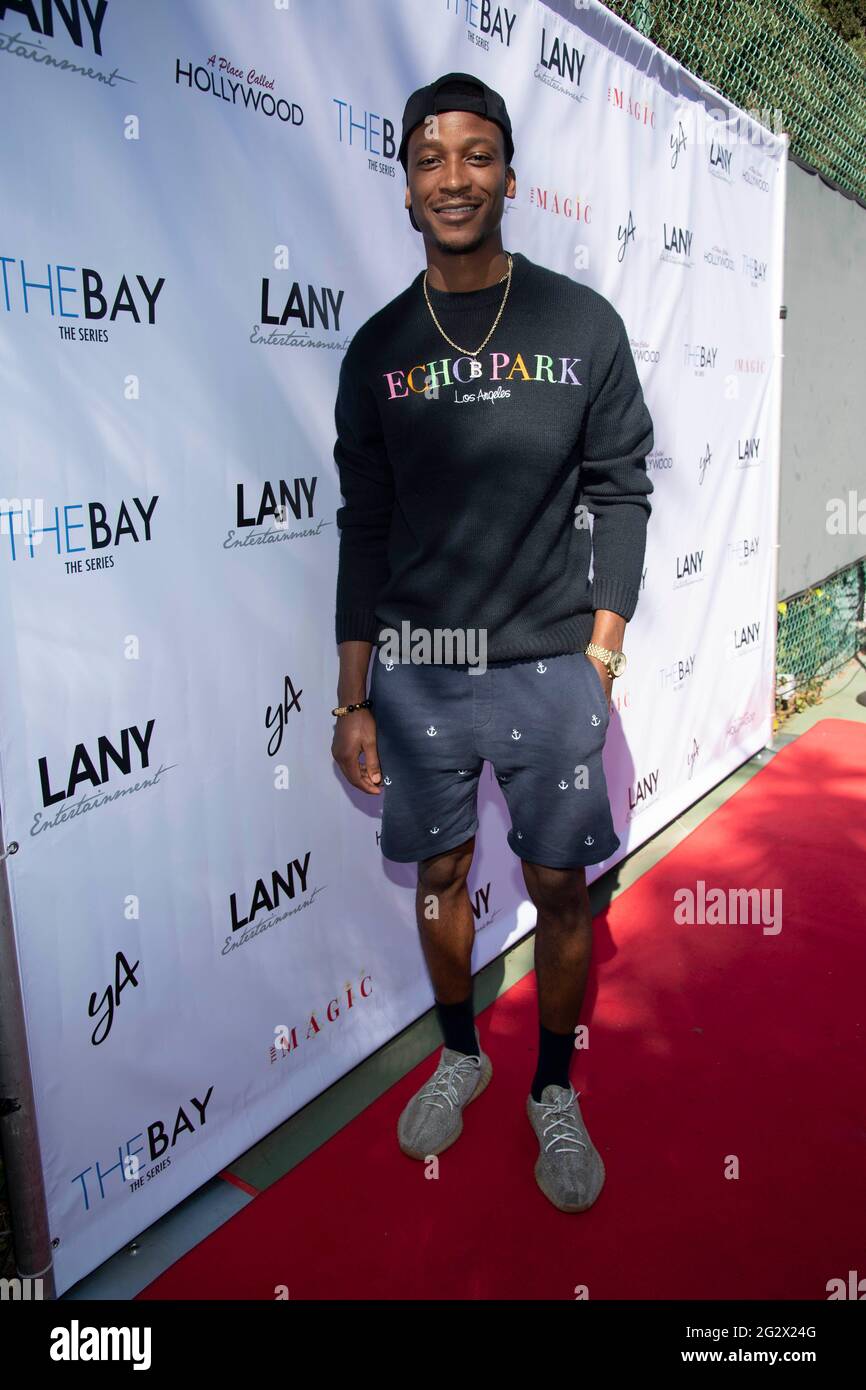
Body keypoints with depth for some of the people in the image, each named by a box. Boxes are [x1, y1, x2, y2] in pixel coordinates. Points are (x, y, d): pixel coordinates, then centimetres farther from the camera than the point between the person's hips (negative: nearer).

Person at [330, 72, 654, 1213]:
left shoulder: (583, 324, 2)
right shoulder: (378, 349, 6)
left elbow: (619, 492, 2)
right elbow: (364, 529, 6)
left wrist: (602, 660, -7)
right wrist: (353, 701, 3)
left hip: (550, 668, -1)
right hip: (415, 671, 2)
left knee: (561, 889, 7)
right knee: (440, 874, 13)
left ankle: (555, 1094, 30)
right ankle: (460, 1056, 38)